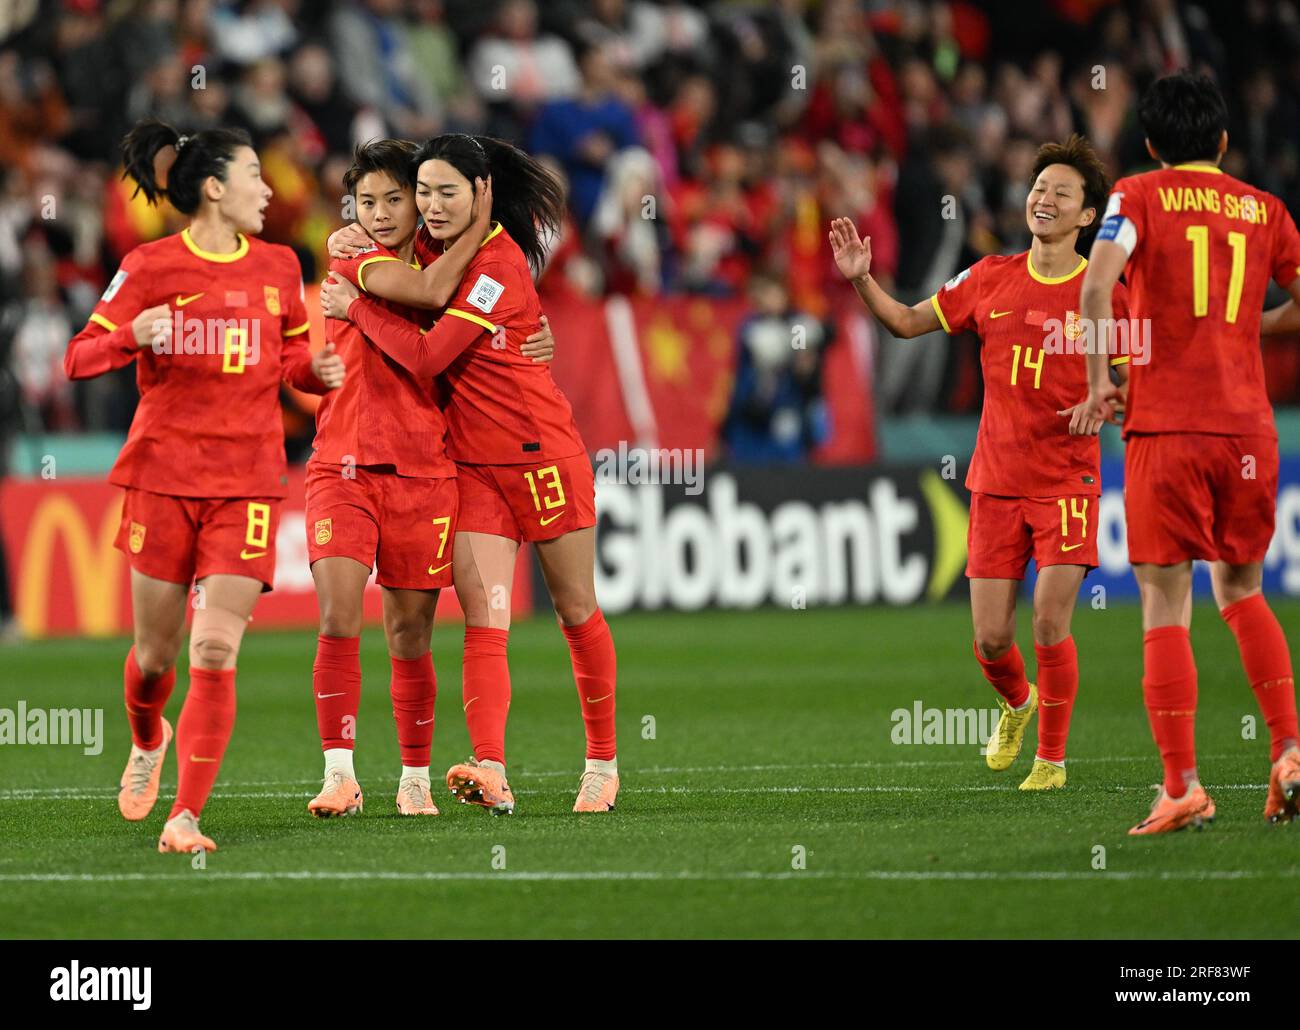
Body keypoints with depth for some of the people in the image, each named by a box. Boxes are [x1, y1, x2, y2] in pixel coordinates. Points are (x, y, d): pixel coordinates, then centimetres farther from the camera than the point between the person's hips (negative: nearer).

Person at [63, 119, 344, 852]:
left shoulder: (278, 267, 7)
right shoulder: (150, 268, -3)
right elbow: (79, 358, -4)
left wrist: (318, 371, -3)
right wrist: (133, 335, -23)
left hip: (248, 482, 1)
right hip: (163, 476, -1)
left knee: (216, 653, -13)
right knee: (156, 652, 8)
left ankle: (187, 816, -10)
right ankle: (148, 743, 43)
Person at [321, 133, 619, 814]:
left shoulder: (499, 264, -19)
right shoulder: (438, 247, 4)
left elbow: (428, 355, -23)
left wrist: (356, 307, -12)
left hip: (542, 453, -6)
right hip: (471, 463, 6)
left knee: (575, 610, 9)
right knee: (483, 622, -10)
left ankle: (602, 764, 23)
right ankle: (491, 773, -23)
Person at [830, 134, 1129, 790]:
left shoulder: (1105, 294, -3)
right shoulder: (991, 279, 6)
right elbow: (907, 322, 13)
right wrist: (861, 279, -3)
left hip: (1067, 482, -3)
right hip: (996, 482, 3)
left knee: (1050, 629, -12)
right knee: (991, 641, 1)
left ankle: (1052, 758, 8)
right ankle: (1018, 704, 36)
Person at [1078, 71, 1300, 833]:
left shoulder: (1139, 197, 2)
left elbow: (1098, 283, -14)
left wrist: (1099, 380, -6)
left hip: (1166, 427, -3)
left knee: (1166, 606, -1)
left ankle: (1184, 787, -8)